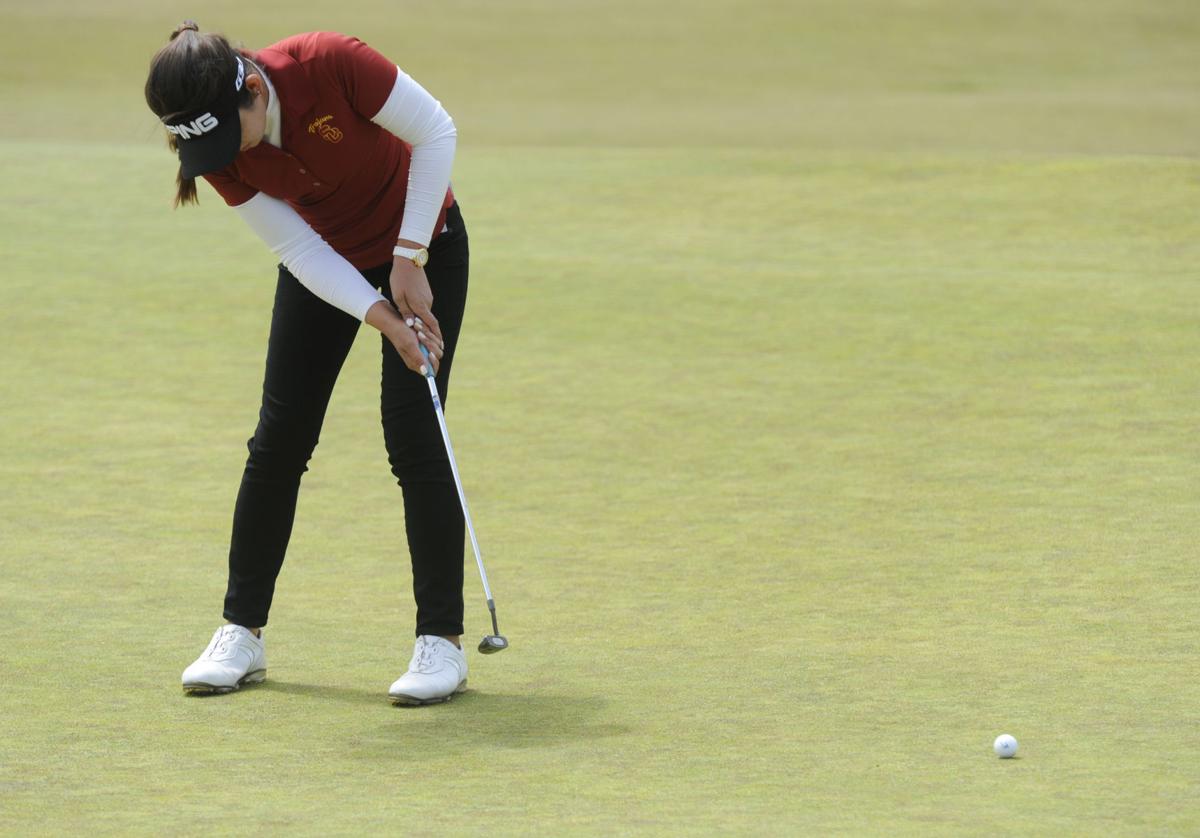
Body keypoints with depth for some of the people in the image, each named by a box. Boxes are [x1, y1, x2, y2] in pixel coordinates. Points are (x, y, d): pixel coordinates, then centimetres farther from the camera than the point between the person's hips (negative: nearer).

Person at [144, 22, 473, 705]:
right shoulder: (219, 155, -21)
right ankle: (243, 634, 12)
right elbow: (299, 248, -16)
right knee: (280, 437, 0)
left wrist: (410, 261, -22)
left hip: (422, 245, -3)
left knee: (413, 435, -11)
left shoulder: (330, 63, -34)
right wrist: (380, 316, -28)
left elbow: (435, 130, -22)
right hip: (326, 260, 3)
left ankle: (442, 642, -5)